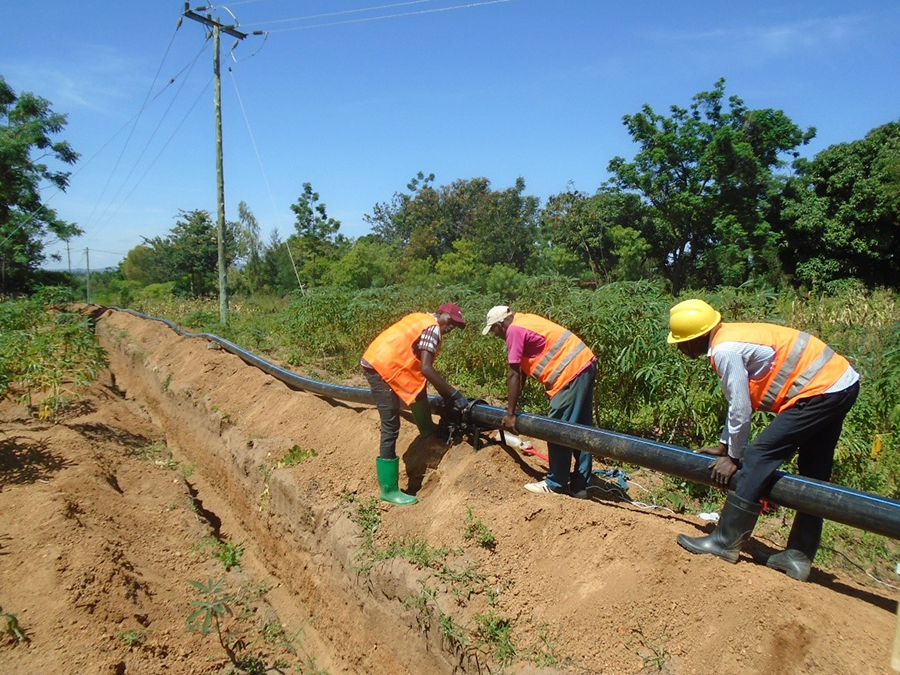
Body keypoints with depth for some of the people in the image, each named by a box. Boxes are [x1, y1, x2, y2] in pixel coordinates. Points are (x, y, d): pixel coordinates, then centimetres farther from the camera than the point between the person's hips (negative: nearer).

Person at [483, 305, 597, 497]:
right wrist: (513, 400, 27)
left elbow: (514, 375, -11)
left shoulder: (514, 330, -10)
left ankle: (555, 484, 13)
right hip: (585, 364, 10)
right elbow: (523, 368, 23)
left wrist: (510, 413, -6)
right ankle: (579, 485, 22)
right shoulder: (525, 320, 18)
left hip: (572, 372, -10)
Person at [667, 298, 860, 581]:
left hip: (819, 391, -11)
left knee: (760, 457, -8)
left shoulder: (725, 350, -18)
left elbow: (740, 409, -14)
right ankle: (798, 556, 23)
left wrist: (733, 456, 0)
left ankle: (725, 541, -1)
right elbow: (740, 400, 19)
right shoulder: (732, 337, 12)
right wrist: (724, 445, 23)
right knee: (814, 474, 13)